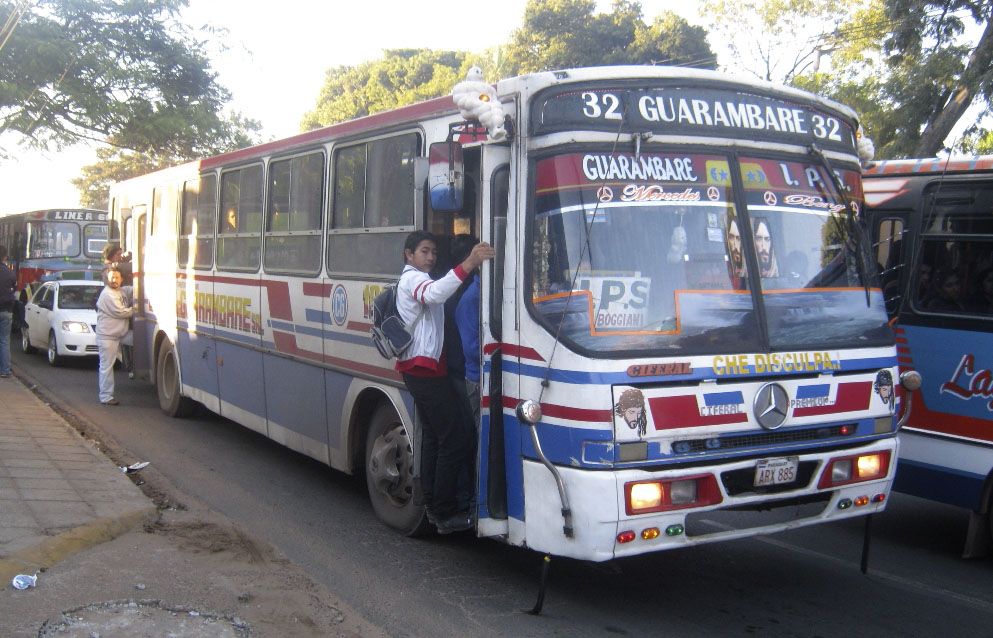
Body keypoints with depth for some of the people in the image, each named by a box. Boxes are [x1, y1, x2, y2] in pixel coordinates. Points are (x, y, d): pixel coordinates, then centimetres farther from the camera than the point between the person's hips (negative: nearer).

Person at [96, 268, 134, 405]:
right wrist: (133, 310, -2)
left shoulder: (122, 292, 13)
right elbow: (119, 312, -17)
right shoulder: (107, 294, -15)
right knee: (107, 366, -5)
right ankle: (106, 397, -3)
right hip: (107, 336, -9)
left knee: (106, 366, 14)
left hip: (116, 336, 9)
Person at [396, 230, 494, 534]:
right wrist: (467, 265, -45)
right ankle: (445, 514, -7)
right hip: (425, 368, -11)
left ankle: (432, 505, 21)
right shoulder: (413, 279, -10)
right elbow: (433, 294, -34)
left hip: (421, 368, 11)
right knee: (454, 441, -10)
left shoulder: (413, 280, 25)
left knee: (434, 436, 15)